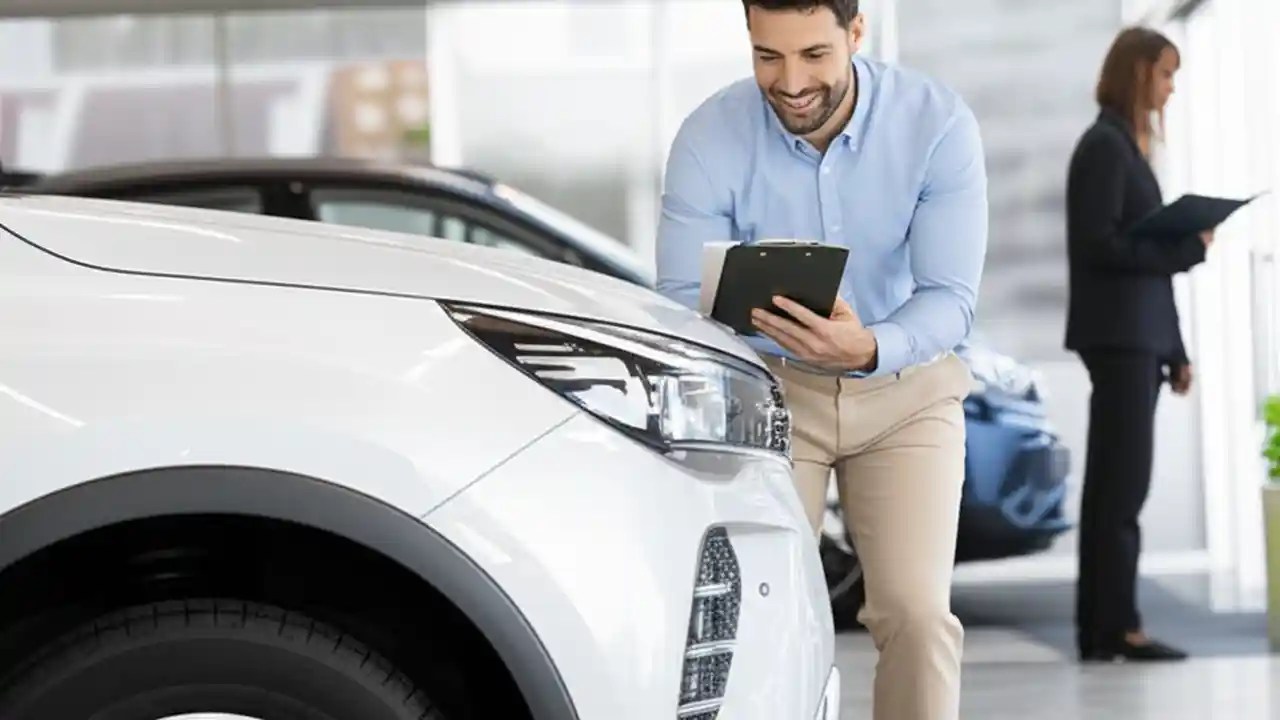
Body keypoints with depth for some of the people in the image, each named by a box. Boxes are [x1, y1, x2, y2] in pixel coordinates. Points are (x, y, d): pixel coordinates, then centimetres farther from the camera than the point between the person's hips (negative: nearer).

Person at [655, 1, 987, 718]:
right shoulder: (710, 138, -16)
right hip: (769, 390, 1)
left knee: (917, 612, -14)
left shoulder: (938, 123, -18)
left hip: (905, 390, 0)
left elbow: (952, 298, -20)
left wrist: (869, 350, -41)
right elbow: (683, 301, -13)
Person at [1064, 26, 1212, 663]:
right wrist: (1187, 246, -12)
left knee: (1113, 486, 8)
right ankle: (1117, 627, -7)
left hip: (1139, 337, 9)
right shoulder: (1104, 145, -8)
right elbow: (1099, 243, -17)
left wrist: (1174, 351, 14)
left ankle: (1100, 629, 10)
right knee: (1123, 486, -9)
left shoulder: (1129, 148, 19)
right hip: (1118, 335, -9)